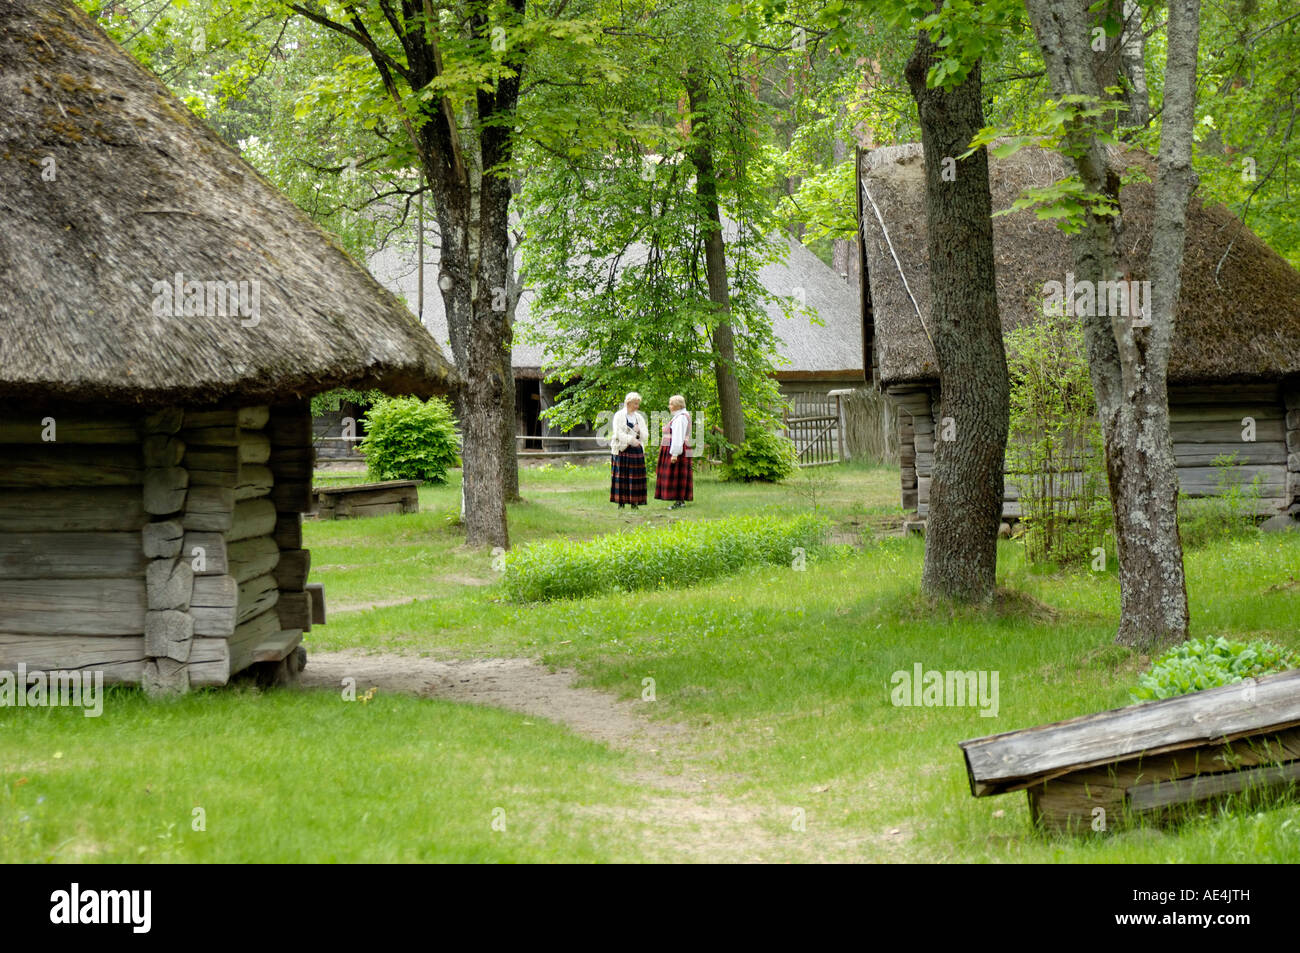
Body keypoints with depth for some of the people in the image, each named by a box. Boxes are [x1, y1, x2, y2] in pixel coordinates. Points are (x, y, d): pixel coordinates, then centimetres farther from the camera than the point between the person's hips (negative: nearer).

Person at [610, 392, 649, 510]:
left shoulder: (639, 417, 15)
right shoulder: (619, 416, 0)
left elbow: (645, 436, 12)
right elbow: (618, 433, -11)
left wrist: (639, 431, -9)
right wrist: (631, 440, -20)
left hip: (637, 451, 4)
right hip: (622, 450, -4)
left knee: (635, 476, 0)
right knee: (622, 476, -5)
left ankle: (634, 502, 2)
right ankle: (621, 502, -3)